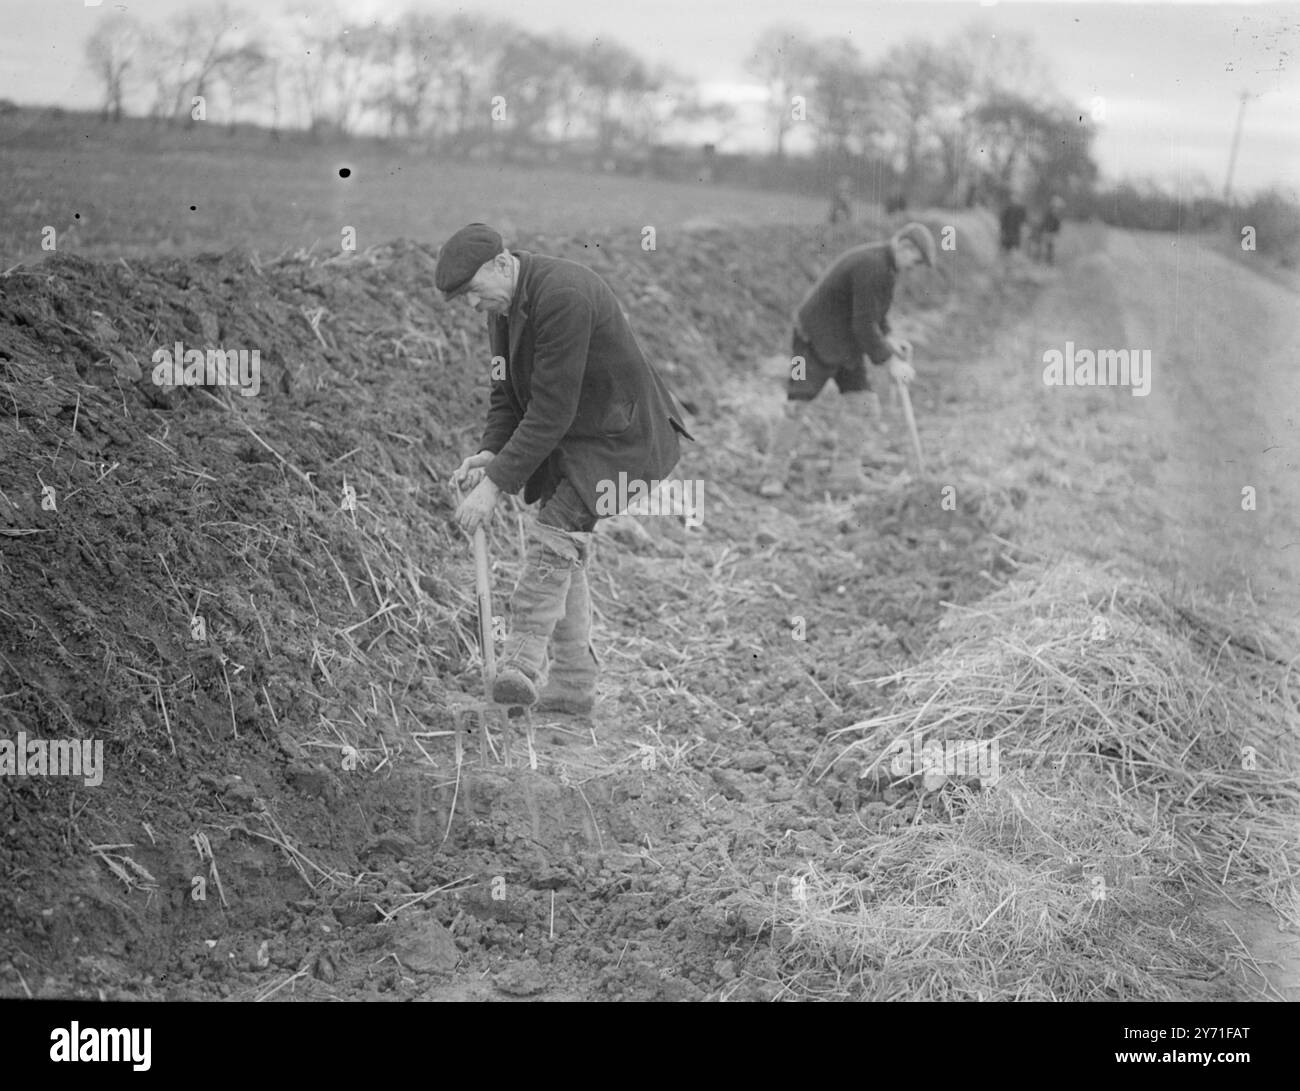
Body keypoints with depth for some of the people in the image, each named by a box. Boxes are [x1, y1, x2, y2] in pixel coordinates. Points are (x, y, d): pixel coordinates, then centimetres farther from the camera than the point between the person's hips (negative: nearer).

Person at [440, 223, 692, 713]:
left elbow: (552, 410, -29)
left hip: (619, 435, -10)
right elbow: (507, 394, 11)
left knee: (554, 536, -23)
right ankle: (572, 682, 16)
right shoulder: (504, 306, 5)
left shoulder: (563, 296, -27)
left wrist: (495, 484, -27)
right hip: (568, 439, 10)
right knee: (566, 552, 9)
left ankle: (522, 663, -24)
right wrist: (490, 452, -9)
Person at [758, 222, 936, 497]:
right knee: (796, 405, -8)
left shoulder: (881, 261, 3)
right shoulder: (871, 267, -28)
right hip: (815, 338, -9)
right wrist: (890, 361, -22)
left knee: (861, 403, -1)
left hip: (846, 341, 9)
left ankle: (845, 474, 3)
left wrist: (887, 337, 7)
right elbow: (863, 324, -28)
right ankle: (774, 475, 0)